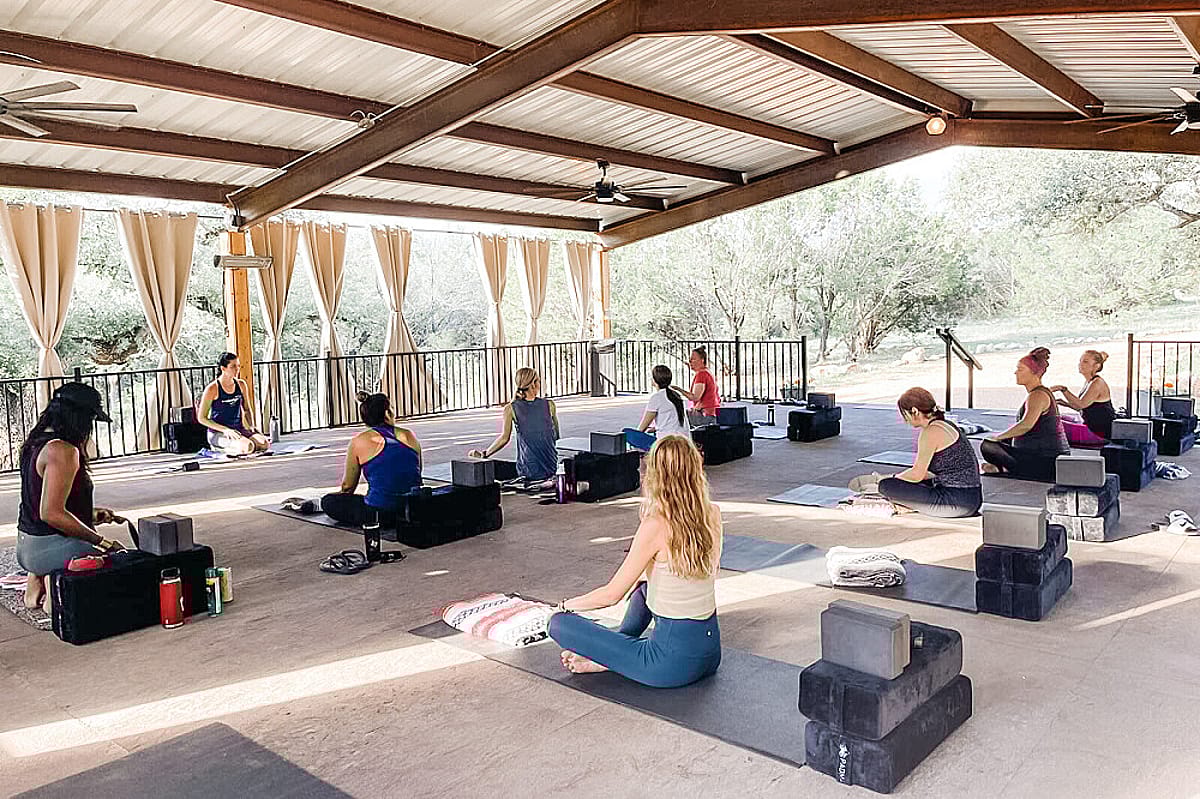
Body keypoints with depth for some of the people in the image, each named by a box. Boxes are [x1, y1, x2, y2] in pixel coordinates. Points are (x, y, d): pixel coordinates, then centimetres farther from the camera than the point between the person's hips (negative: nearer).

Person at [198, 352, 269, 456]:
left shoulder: (241, 384, 7)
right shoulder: (212, 389, -10)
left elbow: (247, 409, 20)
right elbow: (202, 418, -7)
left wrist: (251, 427, 2)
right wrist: (225, 430, -16)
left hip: (238, 429, 6)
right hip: (218, 433, -6)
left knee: (264, 443, -22)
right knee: (247, 447, -33)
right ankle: (218, 448, -3)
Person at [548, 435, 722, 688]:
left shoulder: (656, 526, -20)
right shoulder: (713, 515, -1)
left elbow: (611, 595, -13)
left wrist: (565, 605, 5)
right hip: (711, 653, 7)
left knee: (558, 624, -4)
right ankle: (615, 652, 24)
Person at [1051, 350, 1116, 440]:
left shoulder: (1098, 383, -17)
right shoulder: (1088, 383, 13)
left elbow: (1081, 404, -28)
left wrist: (1063, 389, -31)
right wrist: (1066, 403, 8)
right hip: (1091, 428, 9)